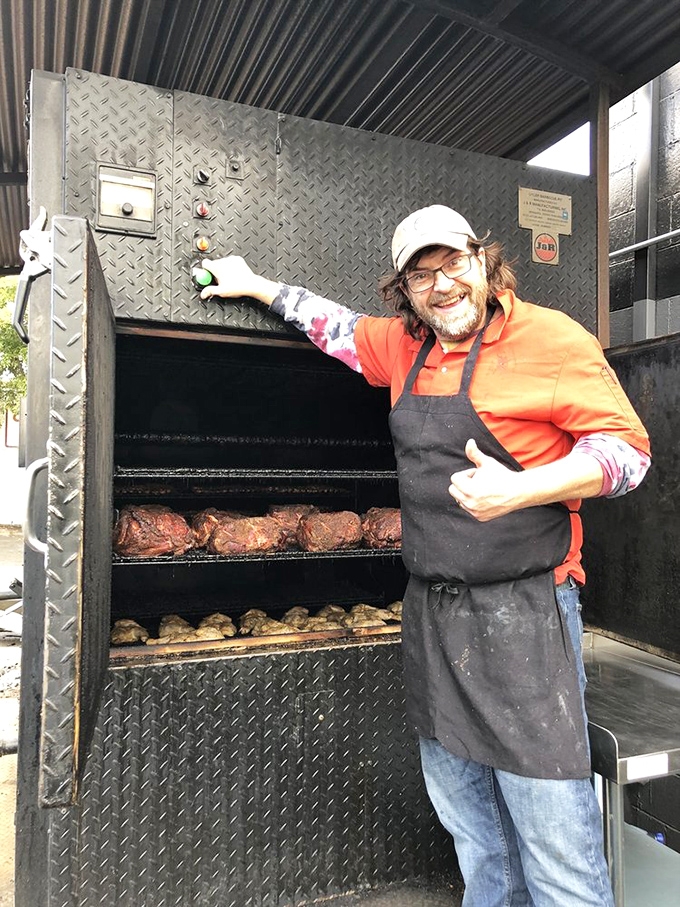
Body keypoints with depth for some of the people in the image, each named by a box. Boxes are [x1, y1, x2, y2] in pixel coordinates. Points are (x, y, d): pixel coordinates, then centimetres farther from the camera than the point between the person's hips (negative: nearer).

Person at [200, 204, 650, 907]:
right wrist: (255, 285, 32)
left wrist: (520, 489, -24)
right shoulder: (406, 347, 11)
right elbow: (339, 326, 29)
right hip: (429, 608, 6)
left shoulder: (549, 337, -7)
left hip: (522, 609, -5)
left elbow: (626, 446, -9)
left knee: (555, 836, 1)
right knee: (467, 824, 19)